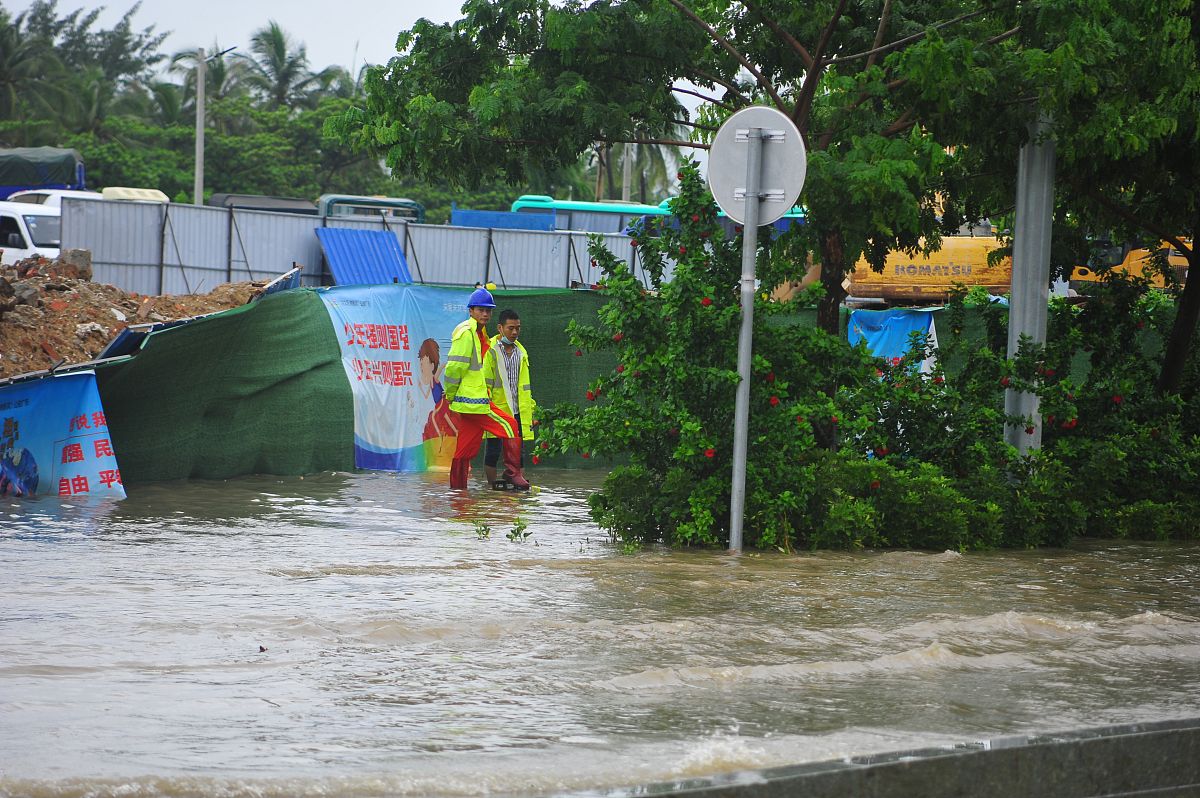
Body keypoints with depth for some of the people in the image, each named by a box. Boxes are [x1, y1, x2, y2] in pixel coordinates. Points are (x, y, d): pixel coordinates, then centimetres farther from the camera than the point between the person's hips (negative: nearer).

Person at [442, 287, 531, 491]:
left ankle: (457, 488, 14)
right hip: (472, 400, -10)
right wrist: (451, 394, -8)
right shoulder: (465, 333, -13)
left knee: (466, 448, 11)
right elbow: (454, 367, -16)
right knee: (509, 426, -9)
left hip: (472, 401, 10)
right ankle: (514, 473, -5)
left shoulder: (480, 333, 18)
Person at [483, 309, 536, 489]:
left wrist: (529, 406, 18)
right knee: (493, 449, 0)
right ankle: (493, 483, 5)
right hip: (496, 408, -5)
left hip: (517, 411, 5)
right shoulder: (490, 350, -4)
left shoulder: (521, 351, 16)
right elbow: (484, 381, -6)